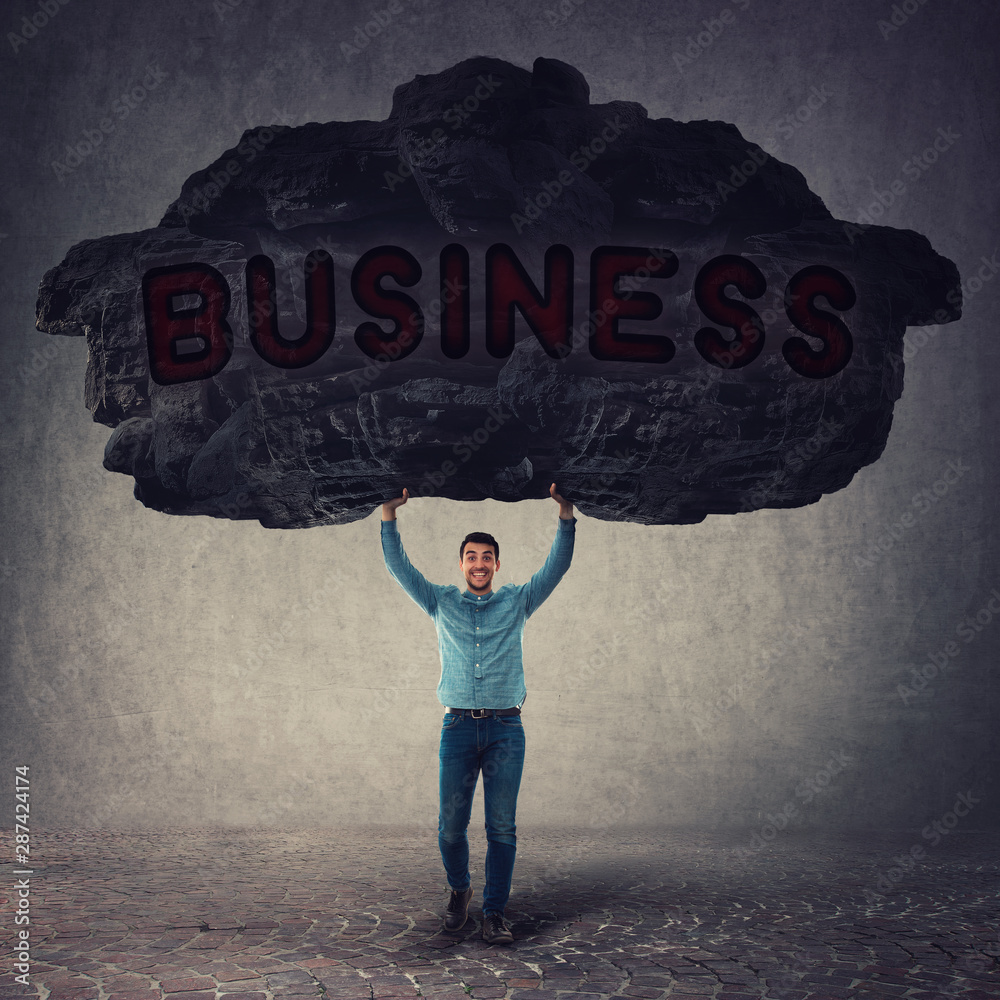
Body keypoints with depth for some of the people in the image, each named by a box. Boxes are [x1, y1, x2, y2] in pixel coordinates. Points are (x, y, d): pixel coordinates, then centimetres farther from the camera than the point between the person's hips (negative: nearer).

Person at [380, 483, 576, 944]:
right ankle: (459, 890, 30)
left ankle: (495, 911, 10)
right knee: (451, 825, 4)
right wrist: (389, 515, -5)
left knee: (502, 827, 0)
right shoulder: (442, 602, 12)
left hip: (506, 728, 0)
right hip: (458, 725, 0)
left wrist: (565, 514, -8)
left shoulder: (518, 601, 11)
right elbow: (399, 566, 6)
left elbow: (557, 565, 3)